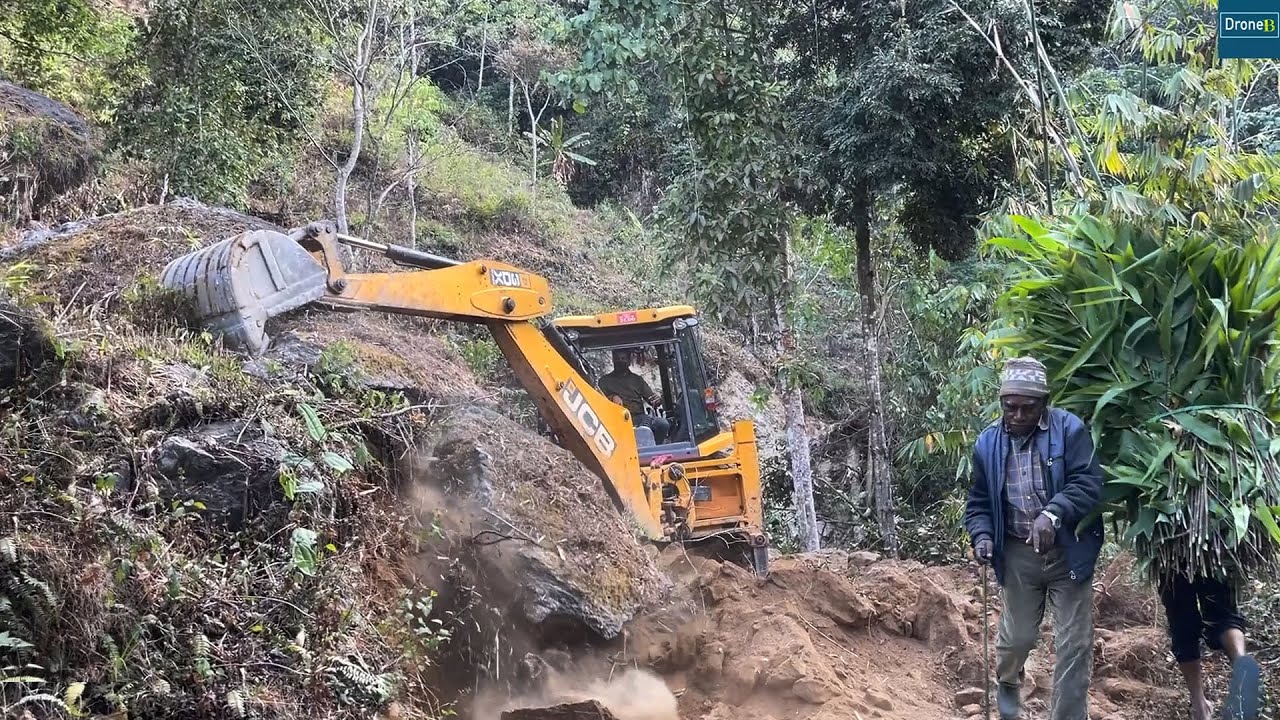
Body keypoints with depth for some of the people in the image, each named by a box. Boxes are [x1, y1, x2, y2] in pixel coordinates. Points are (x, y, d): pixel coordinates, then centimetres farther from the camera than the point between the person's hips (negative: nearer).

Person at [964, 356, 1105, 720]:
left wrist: (1053, 513, -36)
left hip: (1068, 552, -2)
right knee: (1017, 636, 13)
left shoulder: (1069, 429, -11)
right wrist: (982, 536, -11)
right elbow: (979, 502, 9)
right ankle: (1007, 682, 47)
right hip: (1018, 555, 2)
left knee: (1074, 645, 1)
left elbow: (1088, 483, -20)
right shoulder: (988, 443, 1)